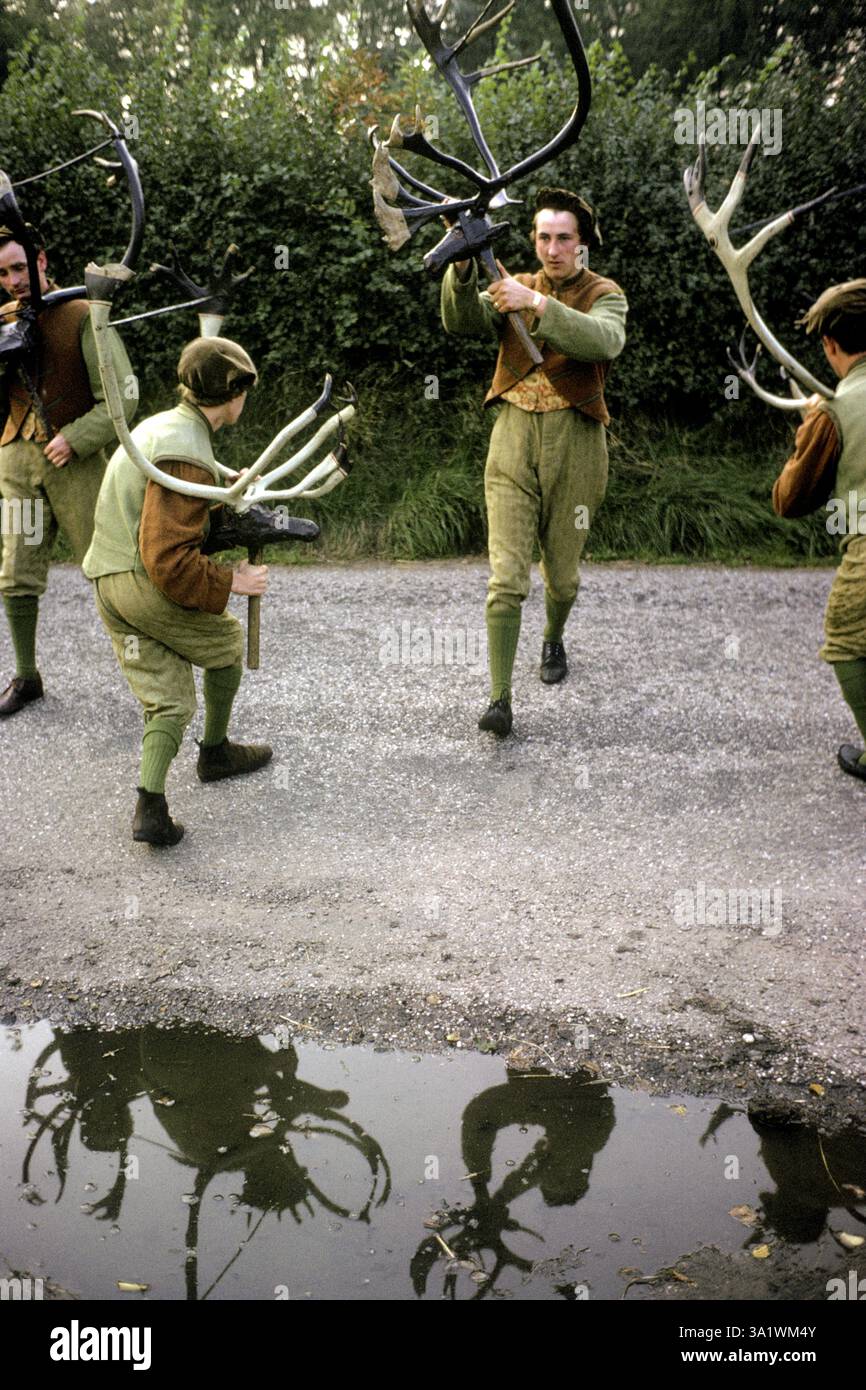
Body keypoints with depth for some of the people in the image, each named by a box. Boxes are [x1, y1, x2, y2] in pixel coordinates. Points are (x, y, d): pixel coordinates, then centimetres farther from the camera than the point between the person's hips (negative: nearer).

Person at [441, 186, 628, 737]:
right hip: (514, 441, 1)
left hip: (575, 444, 0)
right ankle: (501, 697, -5)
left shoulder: (605, 295, 2)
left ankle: (554, 640, 45)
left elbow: (605, 341, -22)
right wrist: (463, 268, -28)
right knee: (507, 577, -9)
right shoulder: (515, 288, 9)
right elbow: (461, 321, -10)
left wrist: (537, 304, -33)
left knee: (562, 575, 12)